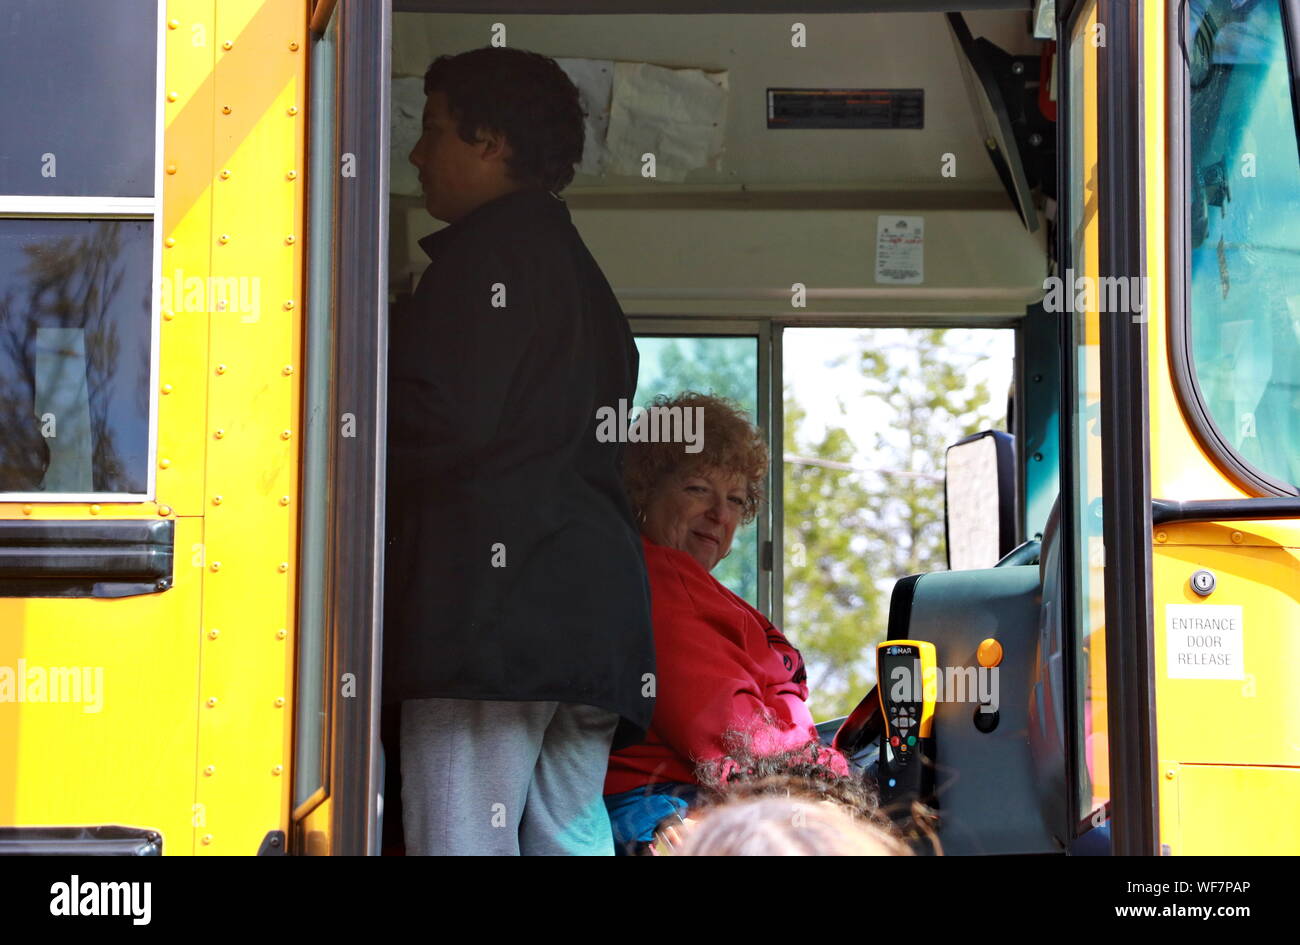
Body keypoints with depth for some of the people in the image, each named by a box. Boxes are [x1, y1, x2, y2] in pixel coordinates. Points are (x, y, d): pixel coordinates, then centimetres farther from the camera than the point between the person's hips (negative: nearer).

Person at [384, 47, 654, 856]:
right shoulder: (577, 266, 26)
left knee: (463, 841, -11)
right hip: (592, 599, 10)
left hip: (492, 605, -10)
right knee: (570, 837, 8)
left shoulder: (485, 252, -4)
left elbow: (445, 423, -14)